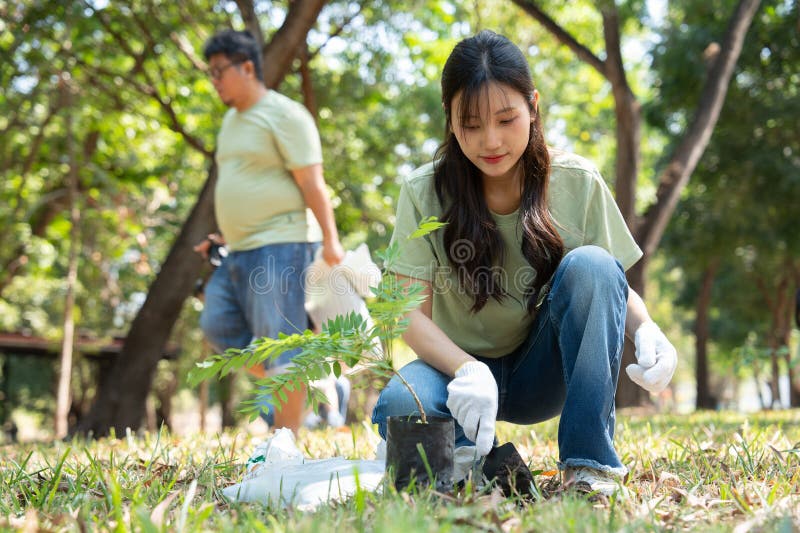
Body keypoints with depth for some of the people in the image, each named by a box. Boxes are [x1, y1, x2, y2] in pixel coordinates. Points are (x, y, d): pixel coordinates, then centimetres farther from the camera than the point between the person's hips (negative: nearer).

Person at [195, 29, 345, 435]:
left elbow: (312, 183, -15)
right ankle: (309, 385, 17)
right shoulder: (233, 120, 19)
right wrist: (223, 238, 21)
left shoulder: (283, 115, -9)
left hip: (279, 246, -10)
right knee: (218, 327, 8)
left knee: (280, 344, -8)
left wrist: (330, 240, -20)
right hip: (240, 250, 10)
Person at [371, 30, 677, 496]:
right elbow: (412, 313, -13)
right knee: (399, 408, -35)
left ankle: (590, 462, -24)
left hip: (543, 372, 1)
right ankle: (482, 465, -2)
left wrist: (647, 329, -23)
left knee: (588, 266, -28)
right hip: (461, 365, -1)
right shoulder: (425, 192, -10)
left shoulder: (578, 183, -8)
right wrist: (468, 369, -33)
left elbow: (613, 285, 0)